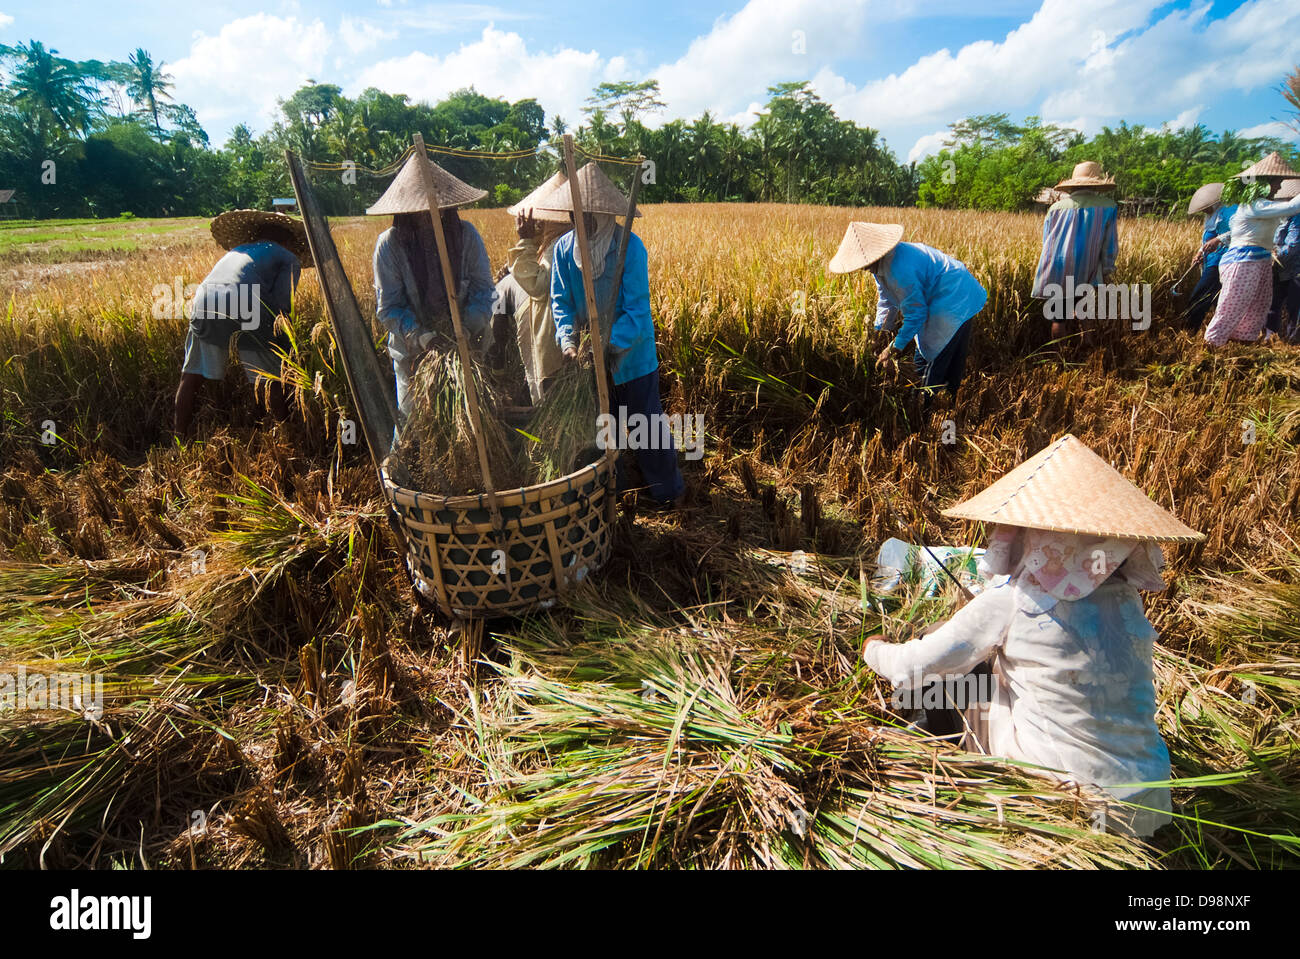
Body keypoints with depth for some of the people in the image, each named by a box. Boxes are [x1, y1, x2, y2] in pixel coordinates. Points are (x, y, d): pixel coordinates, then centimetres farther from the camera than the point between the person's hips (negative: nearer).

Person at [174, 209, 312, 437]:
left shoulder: (234, 251, 36)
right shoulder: (290, 259, 19)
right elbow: (281, 302, 4)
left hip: (204, 301, 6)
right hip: (244, 305, -6)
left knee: (192, 375, 18)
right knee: (273, 380, 2)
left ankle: (180, 436, 29)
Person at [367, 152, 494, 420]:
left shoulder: (465, 234, -3)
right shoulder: (389, 244, -6)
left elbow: (483, 289, -1)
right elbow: (389, 307, -6)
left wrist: (470, 327, -19)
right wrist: (420, 336, -23)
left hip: (463, 348, 1)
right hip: (413, 354, -1)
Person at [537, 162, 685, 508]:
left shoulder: (631, 247, -18)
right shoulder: (564, 248, -5)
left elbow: (637, 307, -21)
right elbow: (560, 300, -4)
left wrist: (609, 343, -33)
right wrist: (566, 337, -22)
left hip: (631, 353, -4)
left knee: (646, 424, 7)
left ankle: (667, 489, 24)